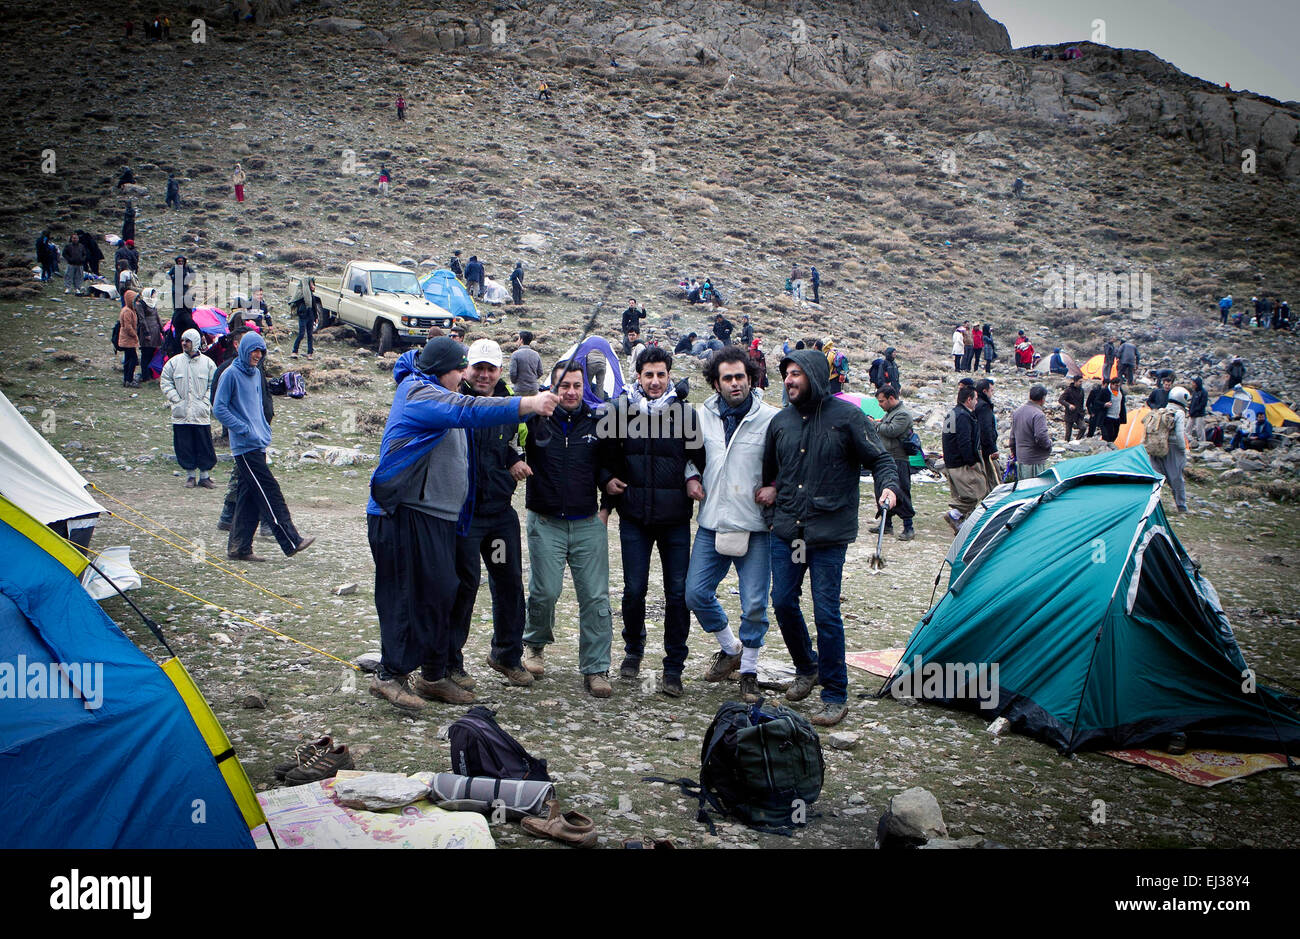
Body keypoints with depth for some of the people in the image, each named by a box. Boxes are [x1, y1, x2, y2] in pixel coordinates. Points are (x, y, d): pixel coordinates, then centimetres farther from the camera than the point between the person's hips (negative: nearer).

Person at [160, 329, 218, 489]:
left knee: (205, 445, 0)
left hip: (201, 414, -1)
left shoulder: (207, 363, 2)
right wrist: (177, 400, -4)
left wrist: (205, 402, -5)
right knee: (184, 446, 4)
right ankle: (189, 476, 15)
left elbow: (214, 385, 5)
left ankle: (205, 476, 11)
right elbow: (165, 383, 6)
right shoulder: (174, 362, 4)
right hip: (181, 414, 1)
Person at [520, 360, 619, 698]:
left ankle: (595, 669, 5)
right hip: (546, 523, -1)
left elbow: (611, 468, 14)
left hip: (589, 524, 2)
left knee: (595, 597, -2)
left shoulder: (597, 423, 4)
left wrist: (606, 507, 8)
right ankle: (535, 643, 27)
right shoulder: (536, 420, -1)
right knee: (545, 591, -4)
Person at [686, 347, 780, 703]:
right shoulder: (702, 415, 5)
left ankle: (749, 671, 20)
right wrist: (691, 477, 4)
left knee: (754, 604, 0)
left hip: (755, 527, -3)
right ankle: (730, 648, 27)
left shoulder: (771, 418, -6)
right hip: (712, 525, 3)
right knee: (696, 593, 2)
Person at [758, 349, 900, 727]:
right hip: (786, 532, 5)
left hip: (828, 535, -5)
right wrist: (772, 503, 15)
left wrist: (889, 487, -21)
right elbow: (769, 470, 23)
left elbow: (880, 460, -1)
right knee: (783, 603, 7)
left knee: (826, 613, -4)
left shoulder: (846, 416, -5)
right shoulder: (781, 422, 9)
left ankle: (835, 697, 10)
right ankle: (806, 668, 34)